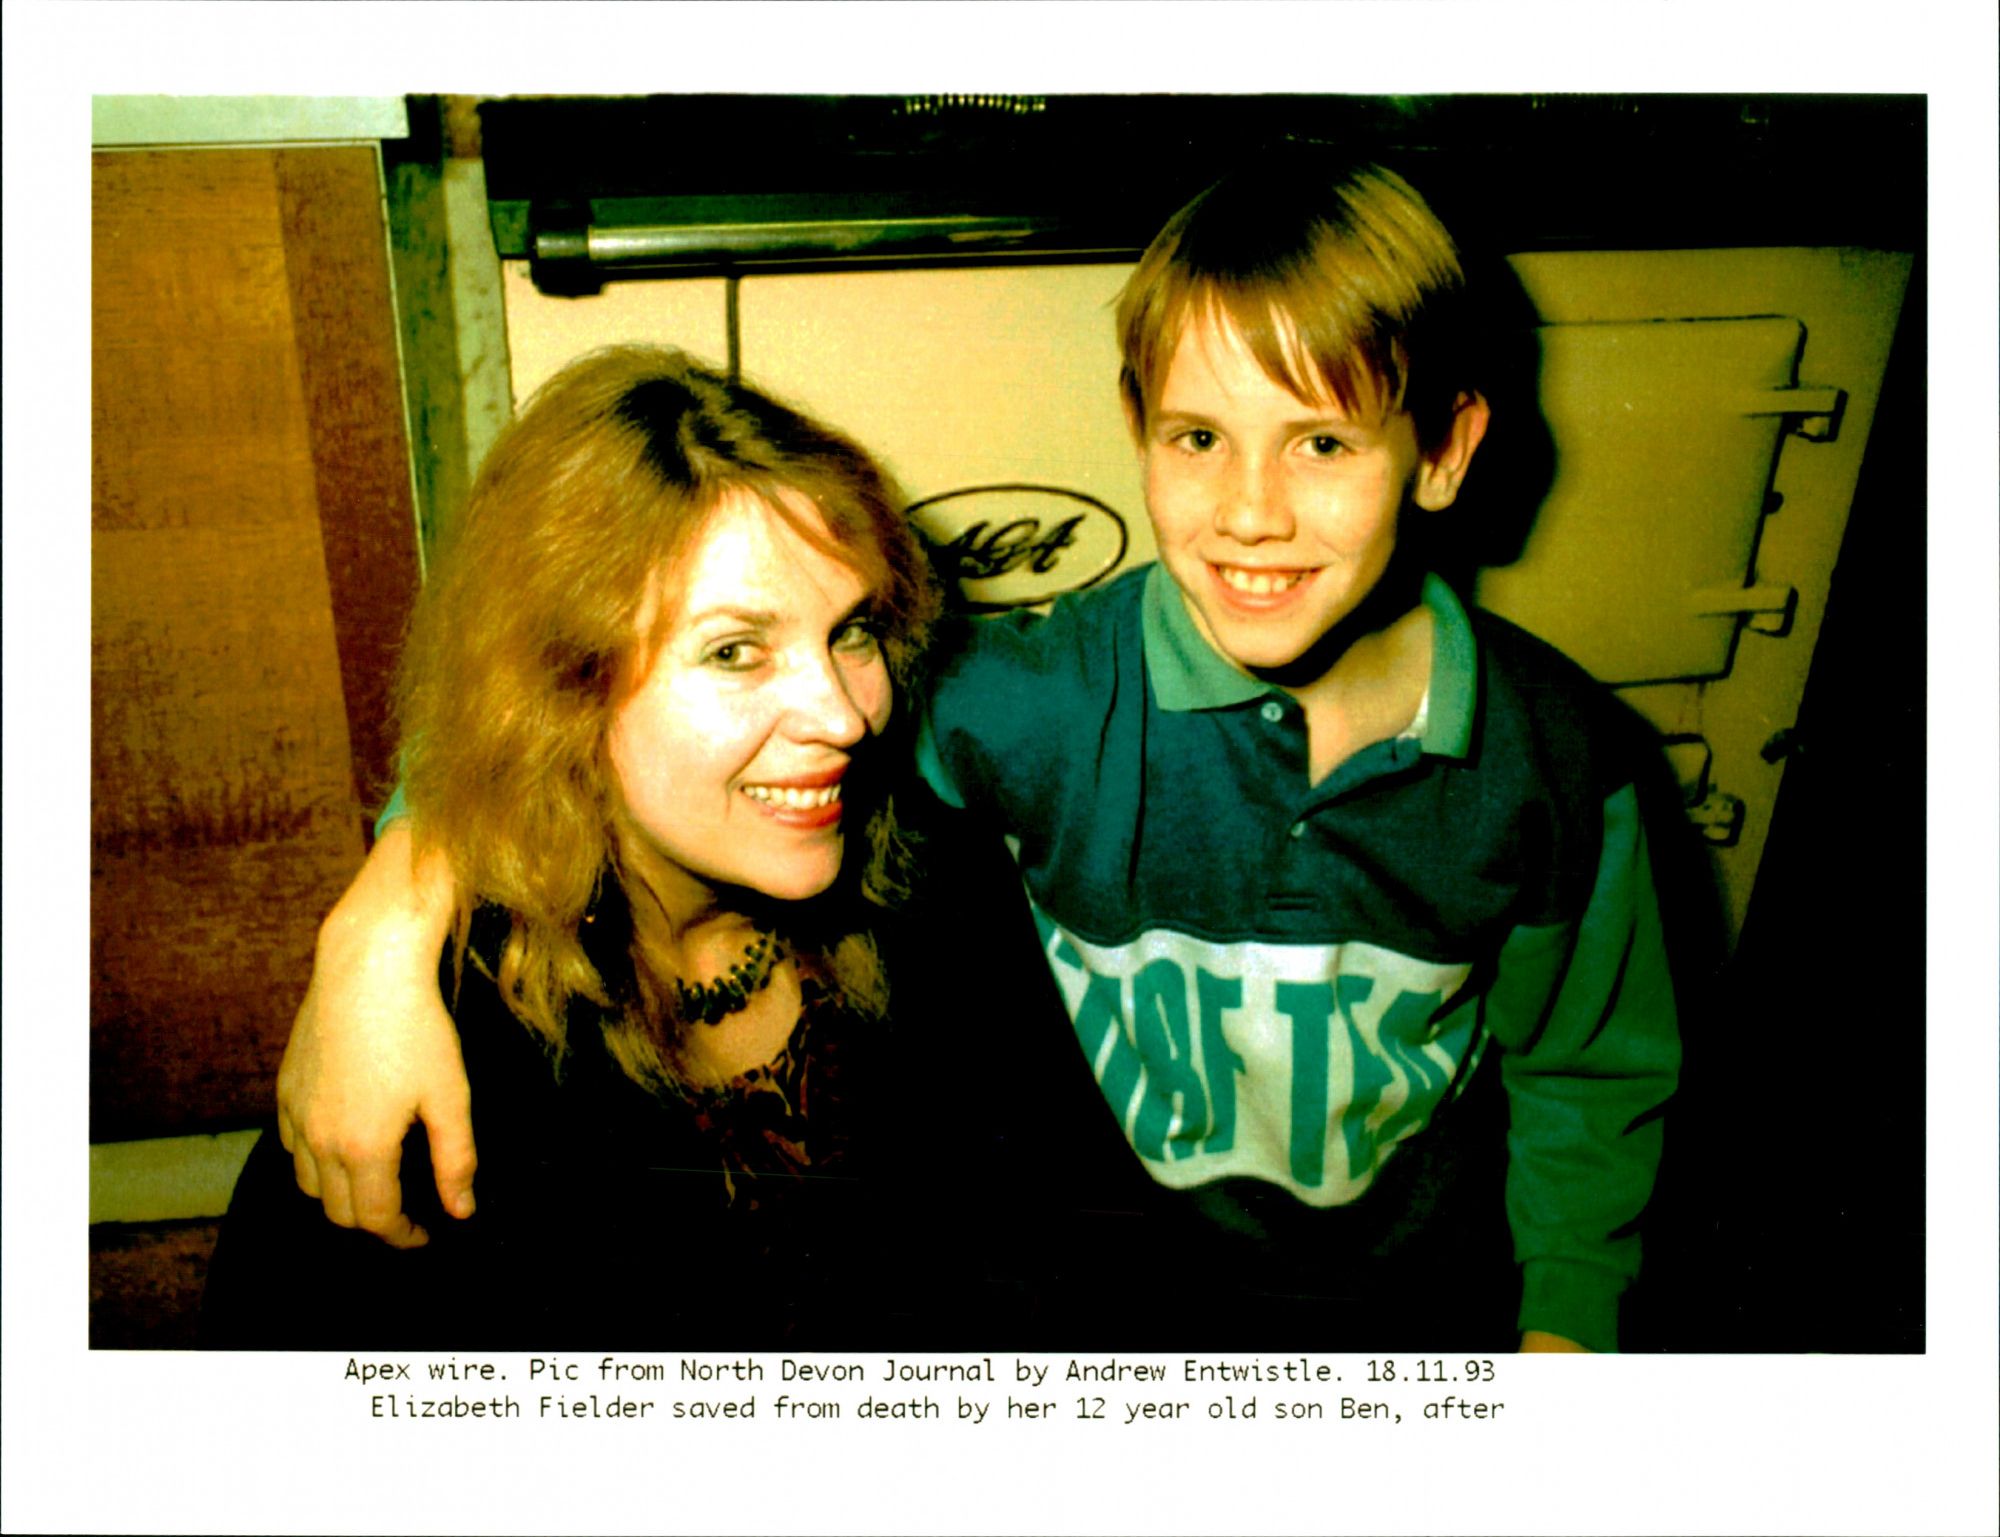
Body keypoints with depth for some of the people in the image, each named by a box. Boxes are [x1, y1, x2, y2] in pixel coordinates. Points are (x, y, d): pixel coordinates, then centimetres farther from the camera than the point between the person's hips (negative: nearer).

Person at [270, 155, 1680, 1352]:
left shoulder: (1562, 758, -18)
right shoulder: (1029, 706, -26)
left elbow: (1591, 1074, -1)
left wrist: (1565, 1325, -8)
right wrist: (385, 924, -37)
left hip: (1427, 1302, 2)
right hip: (1100, 1293, -1)